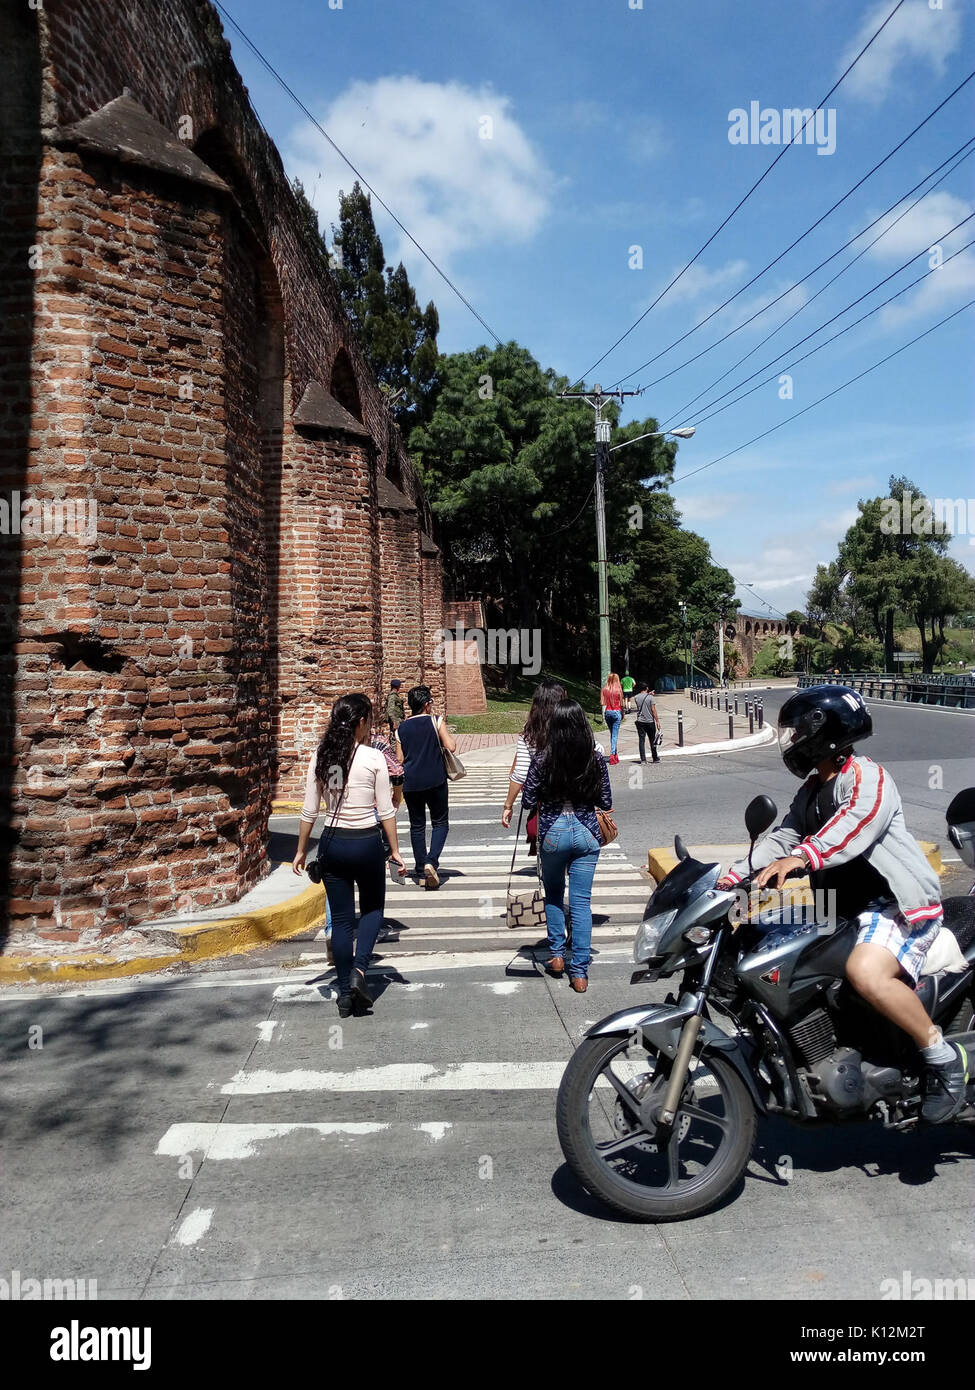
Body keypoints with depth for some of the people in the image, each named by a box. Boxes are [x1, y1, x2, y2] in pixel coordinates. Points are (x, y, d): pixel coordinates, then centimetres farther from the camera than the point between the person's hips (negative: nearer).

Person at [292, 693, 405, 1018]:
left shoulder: (320, 757, -2)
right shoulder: (374, 758, -11)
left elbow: (309, 811, 1)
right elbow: (386, 811, -8)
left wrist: (301, 850, 11)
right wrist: (395, 851, 1)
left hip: (332, 843, 3)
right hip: (366, 843, -3)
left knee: (341, 919, 12)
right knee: (373, 908, 20)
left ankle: (345, 992, 18)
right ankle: (359, 970, 2)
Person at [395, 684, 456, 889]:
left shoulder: (402, 728, 7)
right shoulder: (436, 721, -4)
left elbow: (399, 761, 7)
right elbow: (451, 747, -10)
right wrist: (445, 732, 8)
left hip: (411, 783, 3)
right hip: (435, 780, -3)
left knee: (417, 825, 12)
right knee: (440, 822, 8)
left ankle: (421, 872, 15)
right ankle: (431, 862, -13)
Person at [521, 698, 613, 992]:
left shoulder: (542, 760, -12)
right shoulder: (596, 759, -6)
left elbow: (528, 802, -6)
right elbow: (606, 803, 0)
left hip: (552, 833, -1)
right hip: (587, 834, 1)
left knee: (553, 895, 22)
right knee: (581, 902, 6)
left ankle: (557, 954, 24)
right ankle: (579, 971, 8)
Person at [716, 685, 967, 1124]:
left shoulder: (867, 778, -12)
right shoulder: (813, 790, 18)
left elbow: (855, 824, -33)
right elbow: (784, 837, 9)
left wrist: (800, 857, -50)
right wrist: (735, 874, -6)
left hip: (900, 904, -10)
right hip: (849, 907, 10)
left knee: (865, 973, -34)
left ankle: (944, 1057, -13)